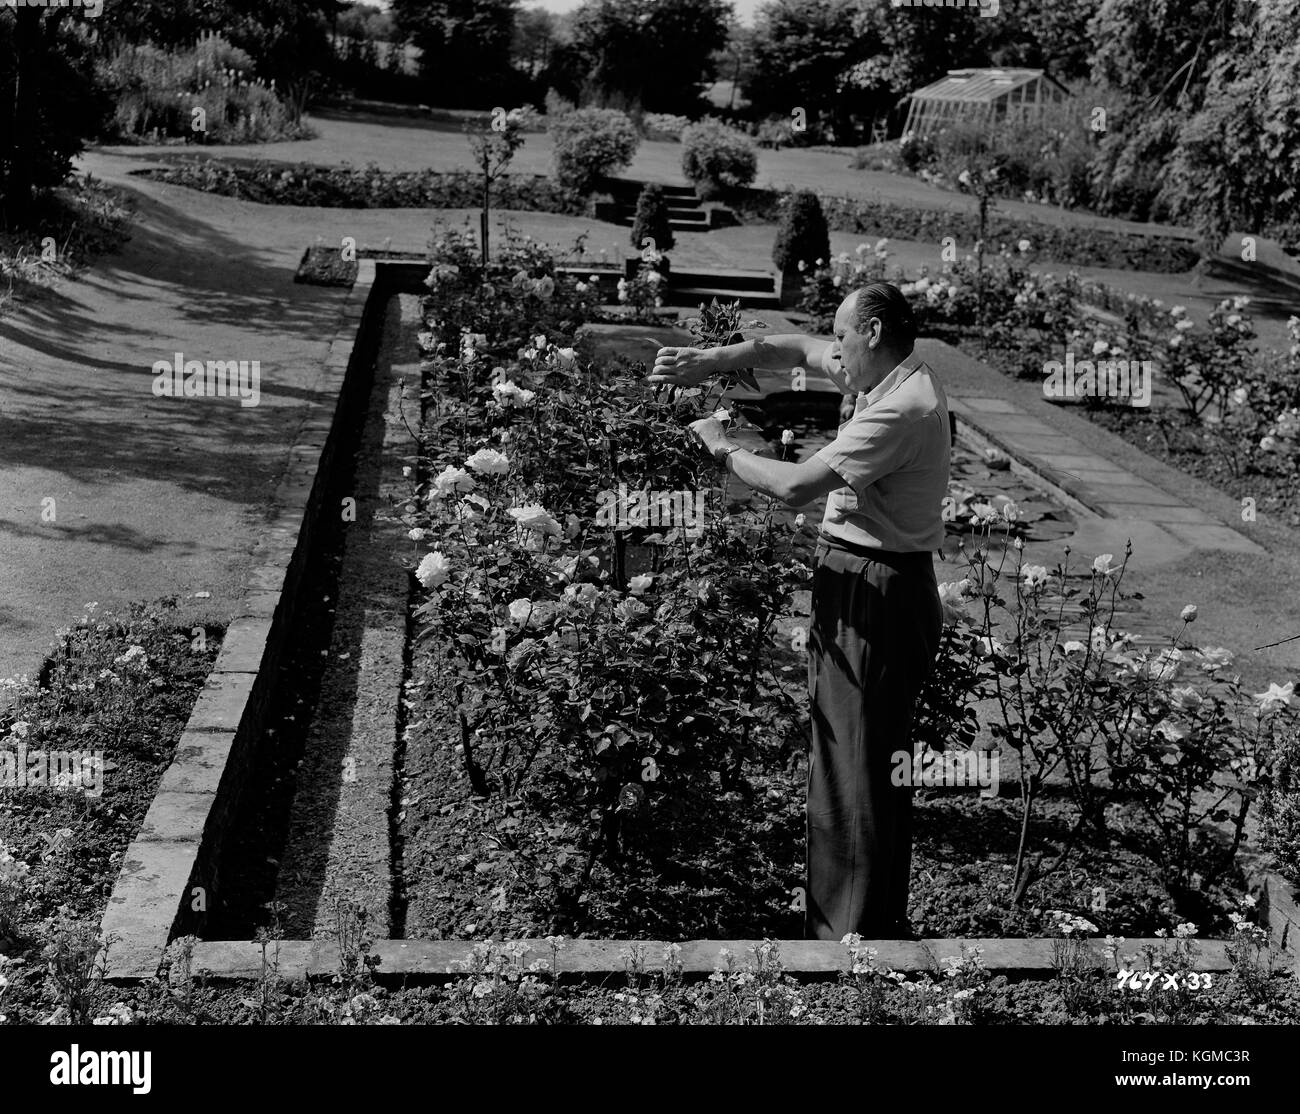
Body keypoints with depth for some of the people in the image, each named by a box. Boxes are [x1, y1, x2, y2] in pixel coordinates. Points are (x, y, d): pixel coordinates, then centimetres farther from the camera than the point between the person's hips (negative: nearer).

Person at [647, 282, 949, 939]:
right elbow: (795, 349, 22)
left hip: (872, 596, -10)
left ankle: (856, 930, 3)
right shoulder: (894, 377, 11)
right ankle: (881, 919, 29)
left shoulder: (901, 410, -20)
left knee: (858, 768, -5)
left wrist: (723, 450, -6)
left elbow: (794, 486, -22)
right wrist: (709, 362, 11)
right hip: (876, 587, 10)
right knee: (875, 763, 17)